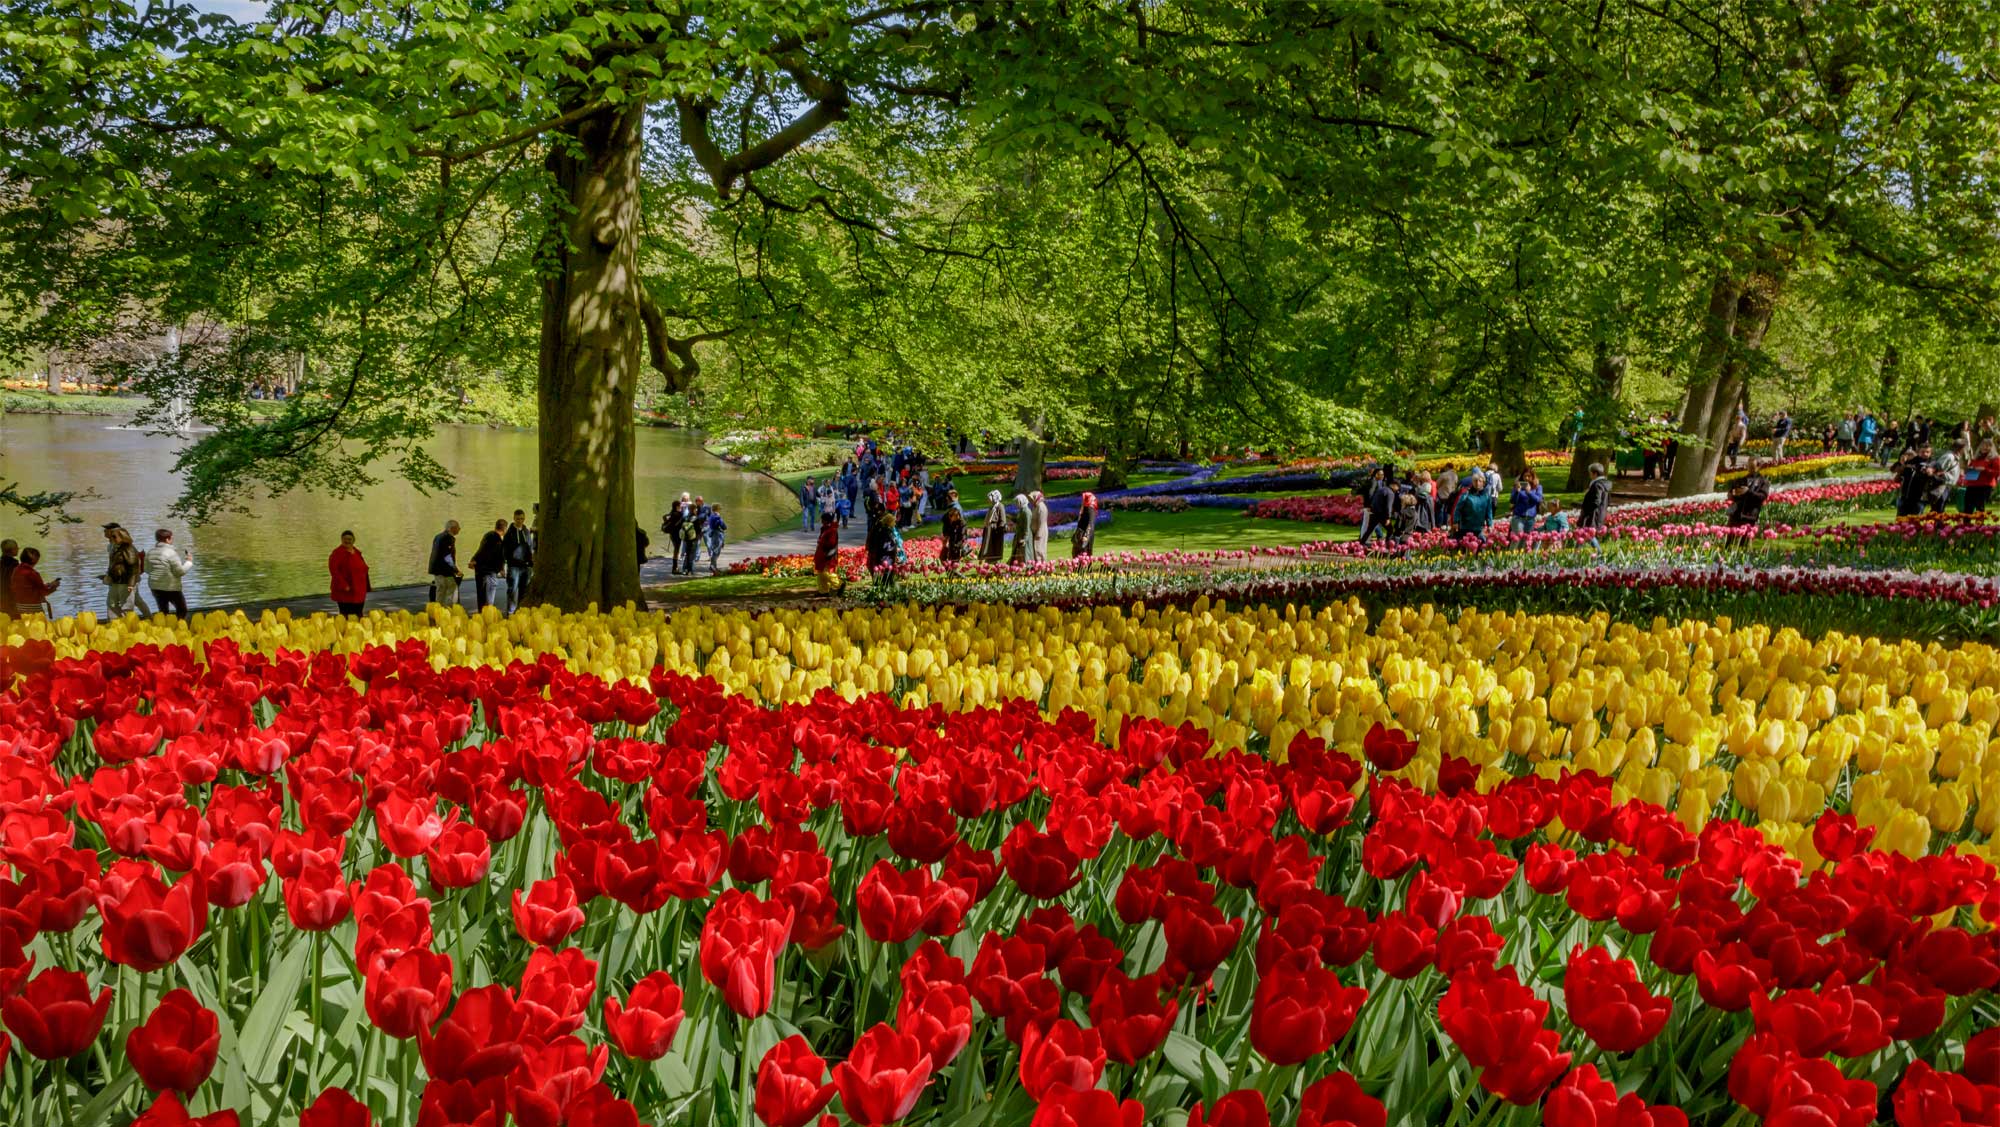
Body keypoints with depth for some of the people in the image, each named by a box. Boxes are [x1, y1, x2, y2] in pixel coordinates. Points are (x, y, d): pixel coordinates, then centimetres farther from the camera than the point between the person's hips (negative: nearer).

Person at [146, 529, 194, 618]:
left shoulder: (150, 553, 3)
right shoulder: (171, 552, -16)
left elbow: (147, 570, 13)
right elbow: (180, 571, -14)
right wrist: (189, 562, 0)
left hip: (155, 587, 6)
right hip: (171, 588, -6)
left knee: (163, 612, 16)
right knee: (182, 610, 8)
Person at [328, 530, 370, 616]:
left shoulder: (356, 552, 14)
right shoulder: (338, 553, -7)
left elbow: (363, 569, 20)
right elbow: (333, 570, -16)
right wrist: (344, 586, -22)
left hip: (359, 592, 7)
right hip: (344, 593, -7)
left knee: (358, 616, 10)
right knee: (346, 616, -7)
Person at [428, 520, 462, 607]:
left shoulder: (438, 537, 16)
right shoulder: (448, 538, -15)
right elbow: (447, 558, -20)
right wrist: (456, 571, -17)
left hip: (436, 570, 10)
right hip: (445, 571, -10)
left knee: (440, 593, 14)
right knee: (452, 593, -7)